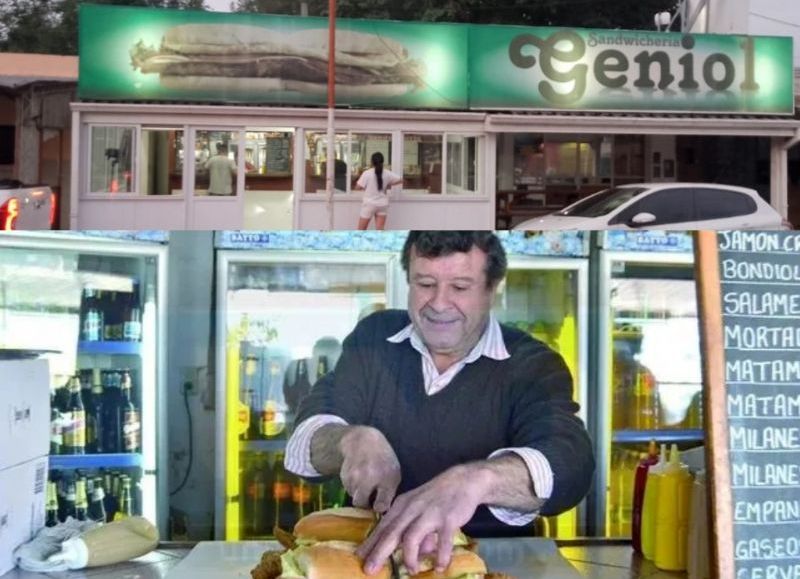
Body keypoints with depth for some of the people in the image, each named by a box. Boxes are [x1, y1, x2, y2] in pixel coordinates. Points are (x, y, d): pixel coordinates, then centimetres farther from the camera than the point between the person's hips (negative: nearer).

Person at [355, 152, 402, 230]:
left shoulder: (367, 173, -12)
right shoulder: (387, 173, -2)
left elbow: (358, 187, -9)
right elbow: (400, 180, 4)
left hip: (369, 204, -3)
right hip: (382, 204, 3)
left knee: (361, 230, 6)